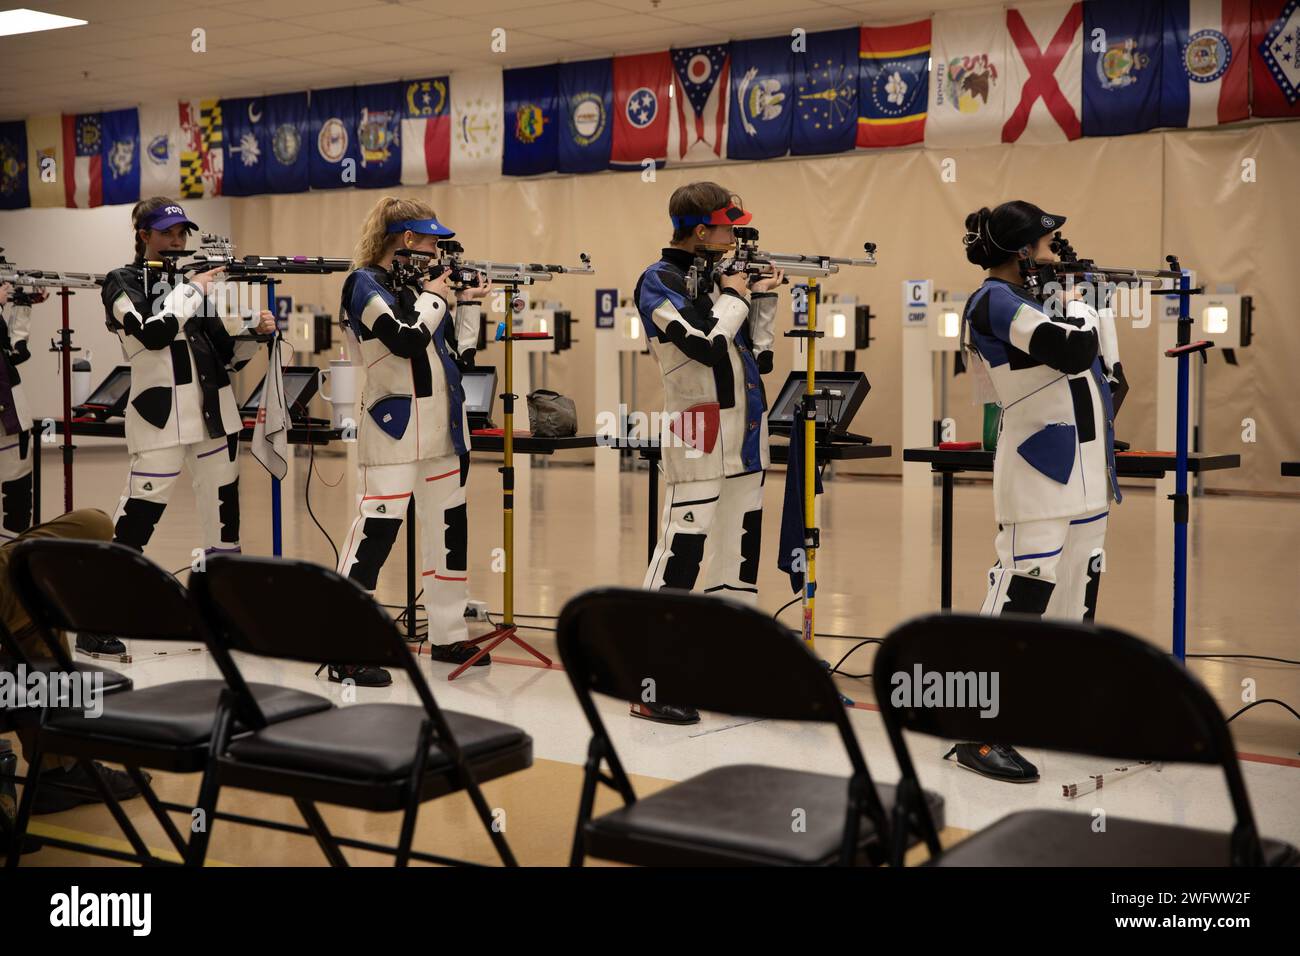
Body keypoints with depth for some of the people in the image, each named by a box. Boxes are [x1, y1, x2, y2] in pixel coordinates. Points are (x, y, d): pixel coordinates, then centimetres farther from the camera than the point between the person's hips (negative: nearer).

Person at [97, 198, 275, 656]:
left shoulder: (195, 279, 15)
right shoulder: (124, 283, 1)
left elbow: (226, 357, 14)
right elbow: (153, 333, -18)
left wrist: (254, 332, -4)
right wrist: (192, 290, -10)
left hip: (214, 413, 6)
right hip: (160, 416, -6)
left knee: (223, 514, 9)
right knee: (137, 516, -6)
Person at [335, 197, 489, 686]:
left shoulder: (418, 284, 15)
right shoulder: (364, 284, -7)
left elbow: (461, 354, 14)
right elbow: (406, 338, -22)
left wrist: (467, 302, 7)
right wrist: (433, 297, -8)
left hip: (442, 429, 9)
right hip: (394, 428, -9)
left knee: (450, 527, 13)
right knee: (376, 529, -11)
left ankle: (448, 636, 25)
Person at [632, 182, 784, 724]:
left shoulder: (715, 277, 17)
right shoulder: (660, 282, -7)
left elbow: (758, 358, 17)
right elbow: (709, 345, -21)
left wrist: (762, 298, 10)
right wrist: (734, 297, -5)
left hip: (743, 440, 9)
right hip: (699, 438, -9)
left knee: (741, 554, 12)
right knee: (682, 552, -11)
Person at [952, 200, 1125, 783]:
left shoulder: (1037, 299, 17)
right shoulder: (993, 301, -11)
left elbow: (1101, 368, 22)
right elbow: (1074, 351, -22)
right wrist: (1076, 308, -5)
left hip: (1084, 468, 10)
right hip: (1037, 471, -10)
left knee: (1079, 593, 13)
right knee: (1022, 594, -13)